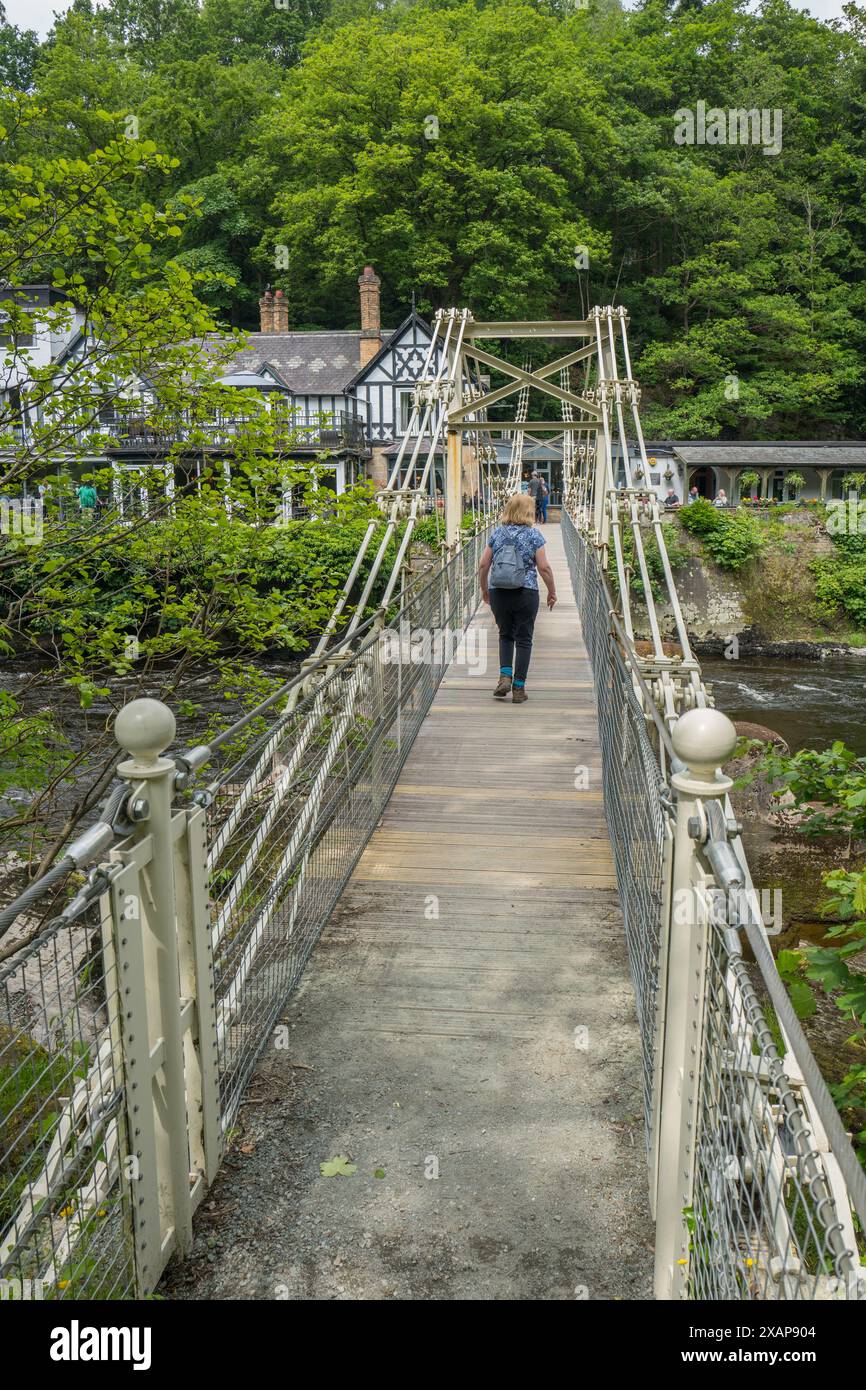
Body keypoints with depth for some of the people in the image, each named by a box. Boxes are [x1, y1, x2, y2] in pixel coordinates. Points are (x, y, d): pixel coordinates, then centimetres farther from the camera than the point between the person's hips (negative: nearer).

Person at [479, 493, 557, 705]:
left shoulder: (497, 533, 4)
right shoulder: (534, 535, -4)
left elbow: (483, 565, 5)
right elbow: (544, 567, -6)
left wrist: (484, 589, 19)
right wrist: (552, 591, 6)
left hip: (498, 592, 3)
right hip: (526, 593, -2)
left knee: (505, 634, 20)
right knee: (523, 639, 8)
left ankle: (505, 676, 3)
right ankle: (518, 687, 7)